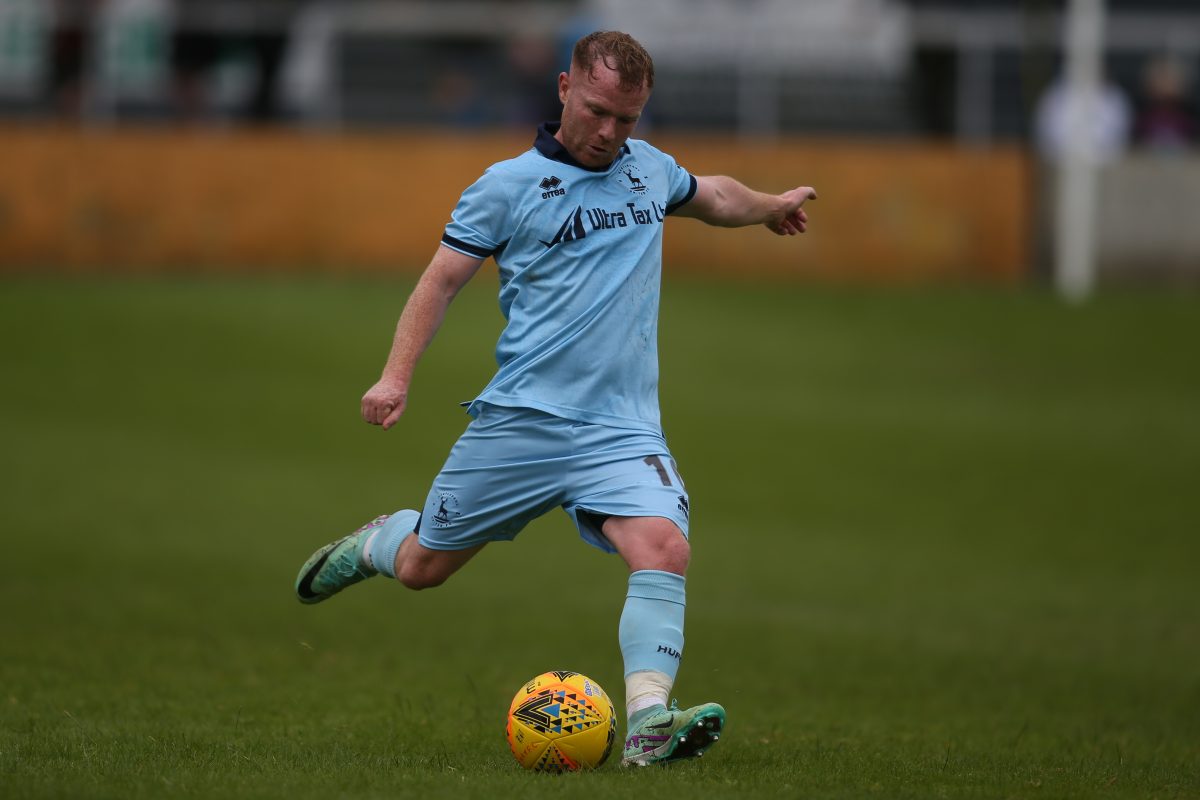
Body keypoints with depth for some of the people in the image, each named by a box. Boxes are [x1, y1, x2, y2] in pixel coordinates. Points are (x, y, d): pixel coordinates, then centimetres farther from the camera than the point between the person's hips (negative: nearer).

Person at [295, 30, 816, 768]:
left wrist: (773, 206, 49)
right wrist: (397, 376, -10)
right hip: (519, 422, -2)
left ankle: (649, 724, -32)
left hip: (622, 429, 2)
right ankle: (376, 542, 46)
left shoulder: (649, 168, 12)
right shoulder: (509, 185, -3)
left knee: (664, 549, -24)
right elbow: (443, 280, 0)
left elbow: (712, 195, 35)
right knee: (421, 567, 10)